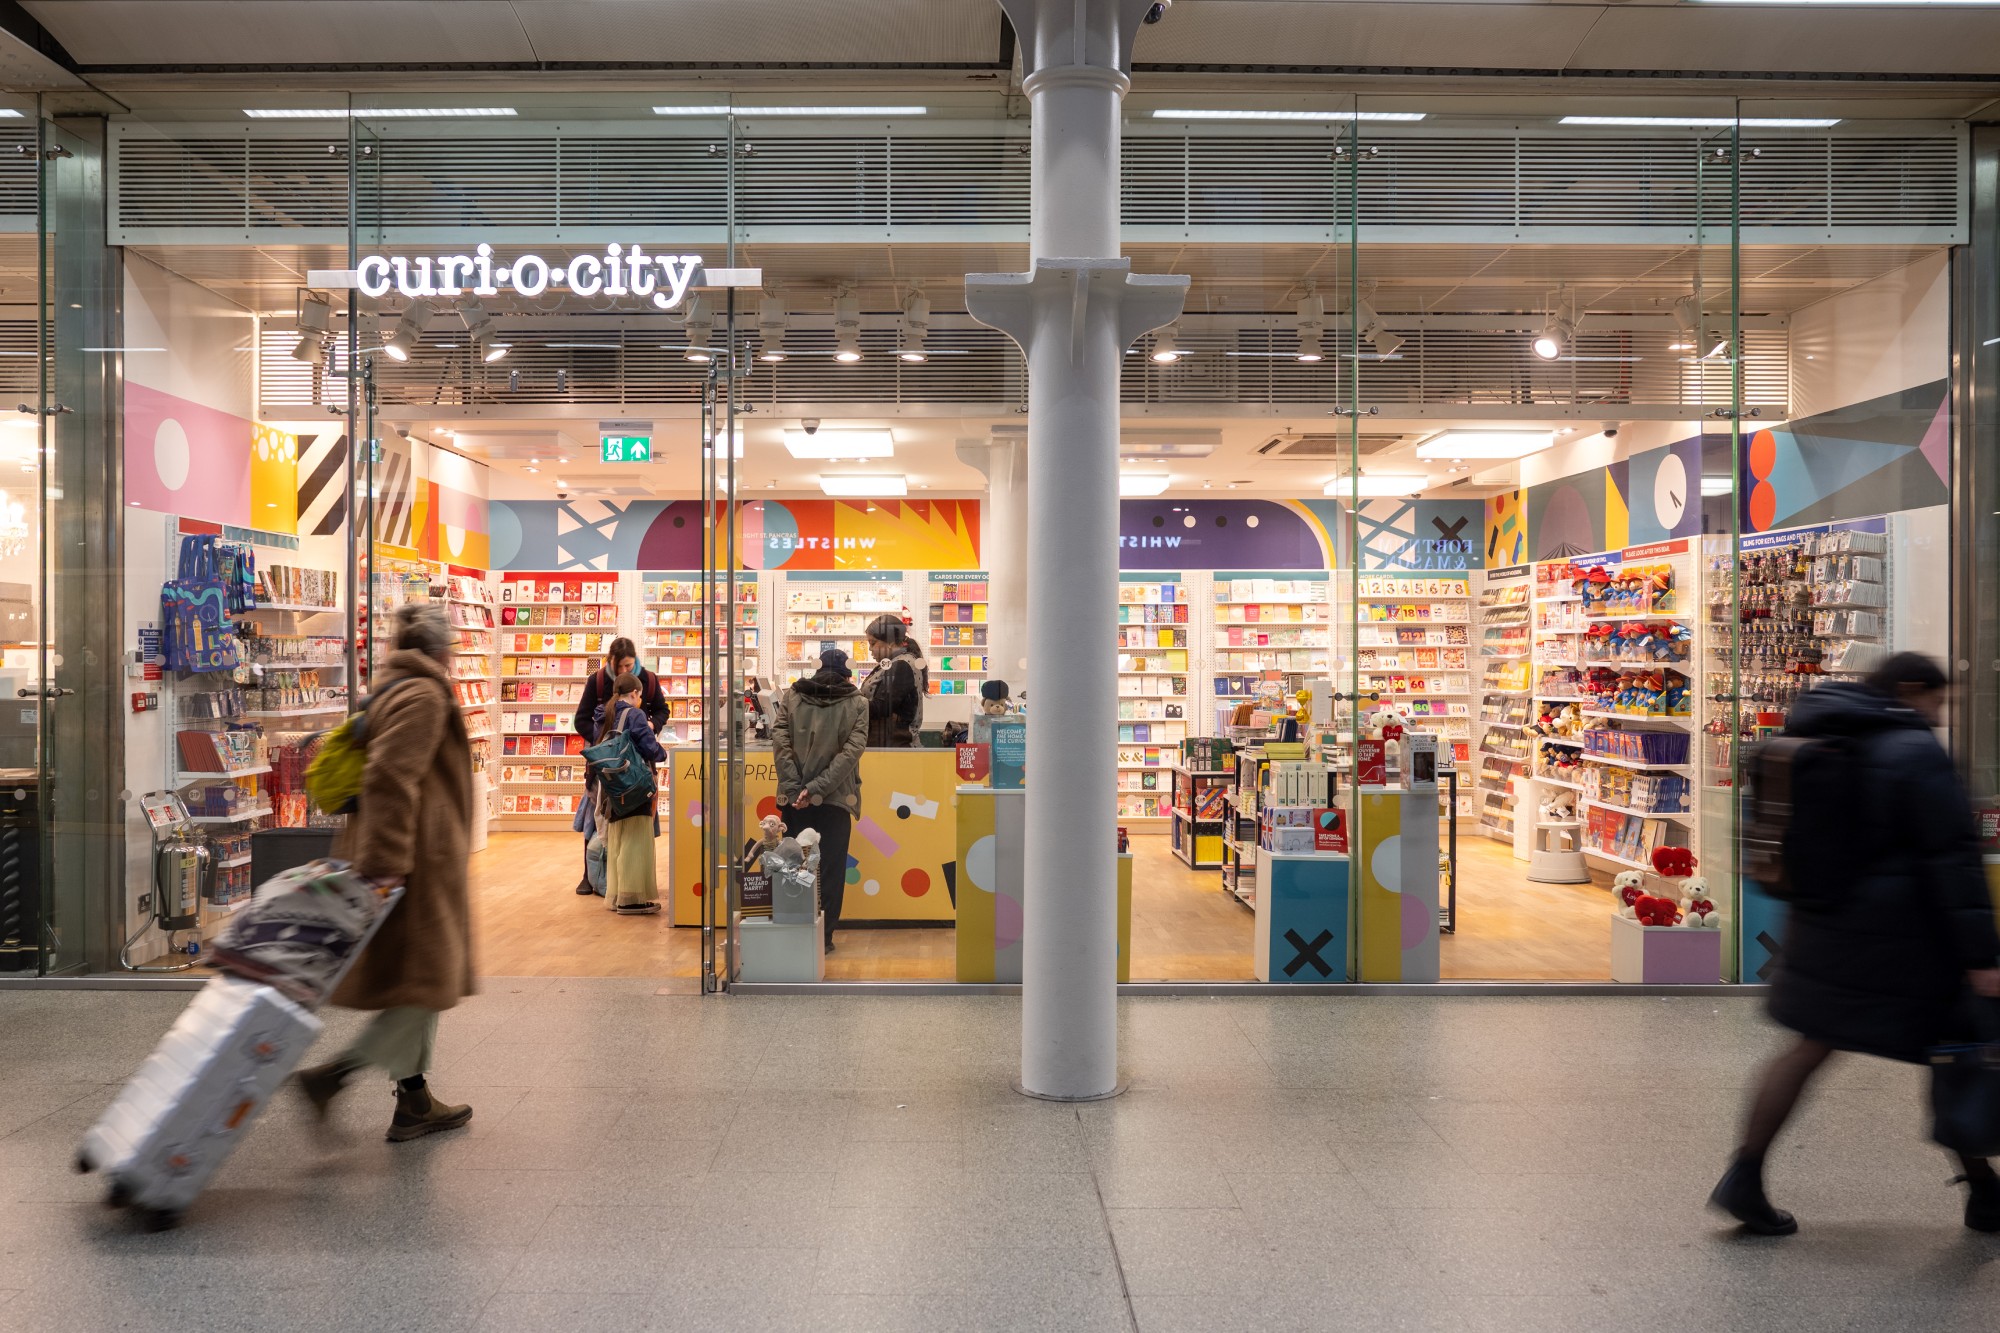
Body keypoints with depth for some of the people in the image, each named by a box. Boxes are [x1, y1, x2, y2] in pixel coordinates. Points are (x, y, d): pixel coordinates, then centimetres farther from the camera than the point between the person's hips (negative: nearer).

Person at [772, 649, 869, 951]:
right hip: (834, 800, -2)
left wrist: (796, 787, -9)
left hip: (794, 798, 2)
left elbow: (780, 742, -6)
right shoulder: (856, 704, -1)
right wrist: (817, 788, -14)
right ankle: (822, 936, 10)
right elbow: (852, 751, -12)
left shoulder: (791, 696, 5)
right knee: (830, 869, 7)